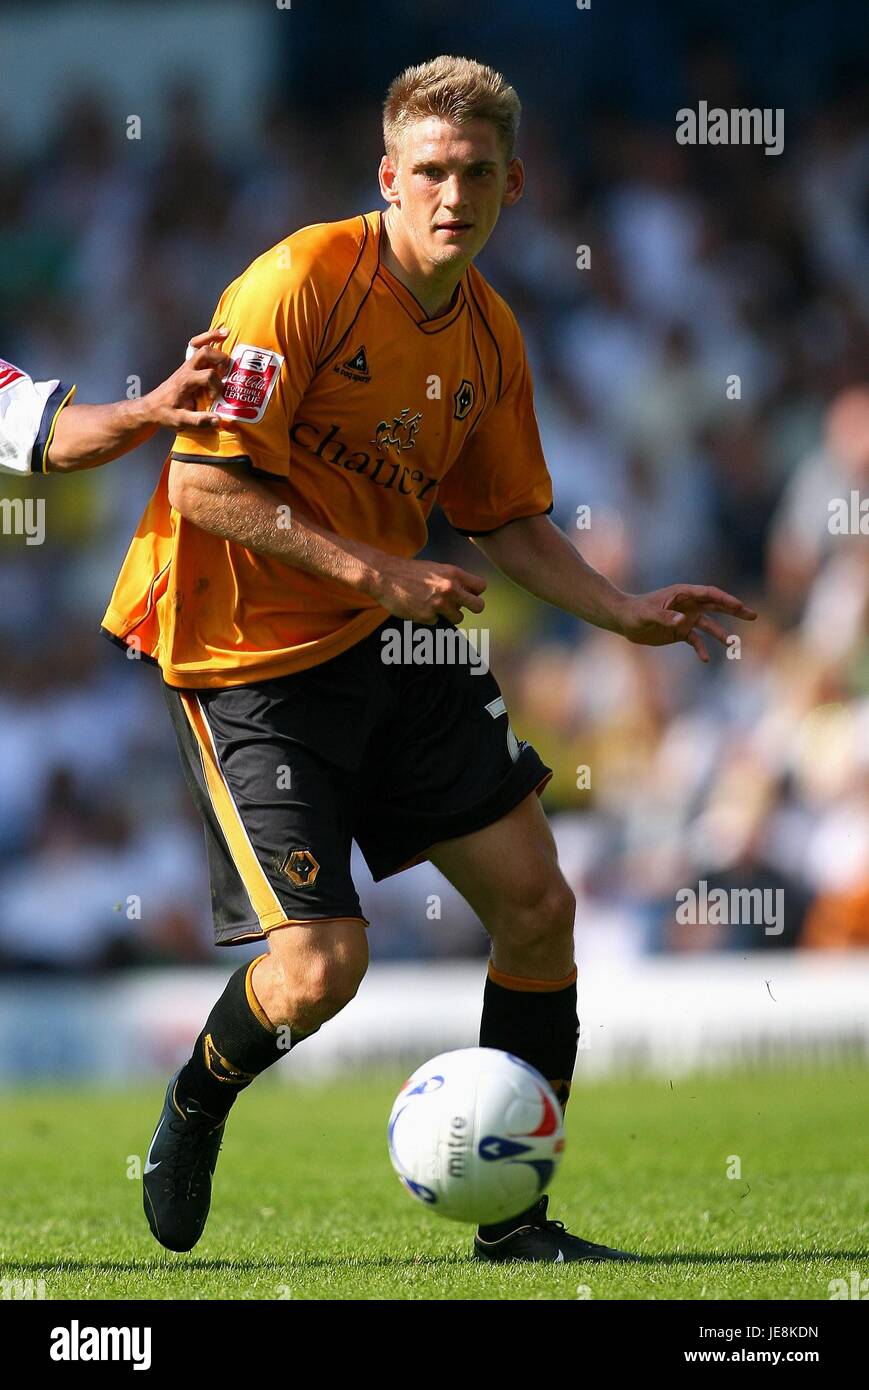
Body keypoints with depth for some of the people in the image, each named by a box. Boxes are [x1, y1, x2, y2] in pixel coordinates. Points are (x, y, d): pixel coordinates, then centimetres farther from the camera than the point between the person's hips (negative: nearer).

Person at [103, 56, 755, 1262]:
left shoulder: (489, 337, 3)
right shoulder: (302, 283, -19)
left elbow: (509, 521, 14)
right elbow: (203, 486, -22)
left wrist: (624, 612, 0)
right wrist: (370, 569, -25)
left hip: (390, 639, 7)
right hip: (245, 654, -7)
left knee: (537, 902, 0)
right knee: (323, 967, -13)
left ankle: (515, 1219, 13)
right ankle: (199, 1100, 21)